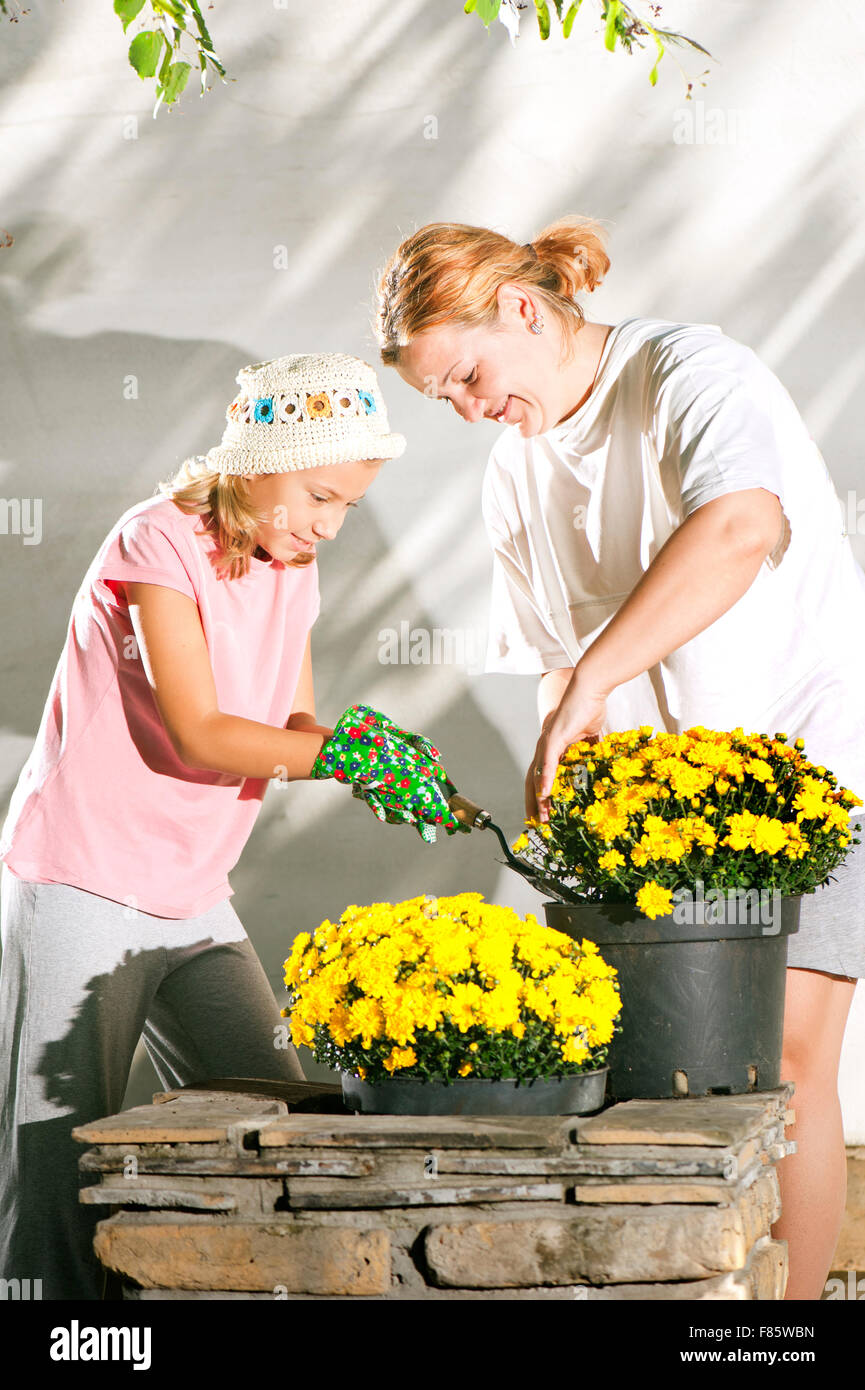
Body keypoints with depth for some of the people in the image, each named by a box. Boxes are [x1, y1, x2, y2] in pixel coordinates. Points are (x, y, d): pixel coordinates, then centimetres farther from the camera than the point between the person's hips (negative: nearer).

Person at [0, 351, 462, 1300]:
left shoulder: (293, 570, 9)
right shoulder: (159, 542, -15)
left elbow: (295, 734, 5)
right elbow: (198, 733, -22)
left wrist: (382, 759, -15)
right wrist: (344, 748, -25)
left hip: (193, 898, 8)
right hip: (82, 895, -8)